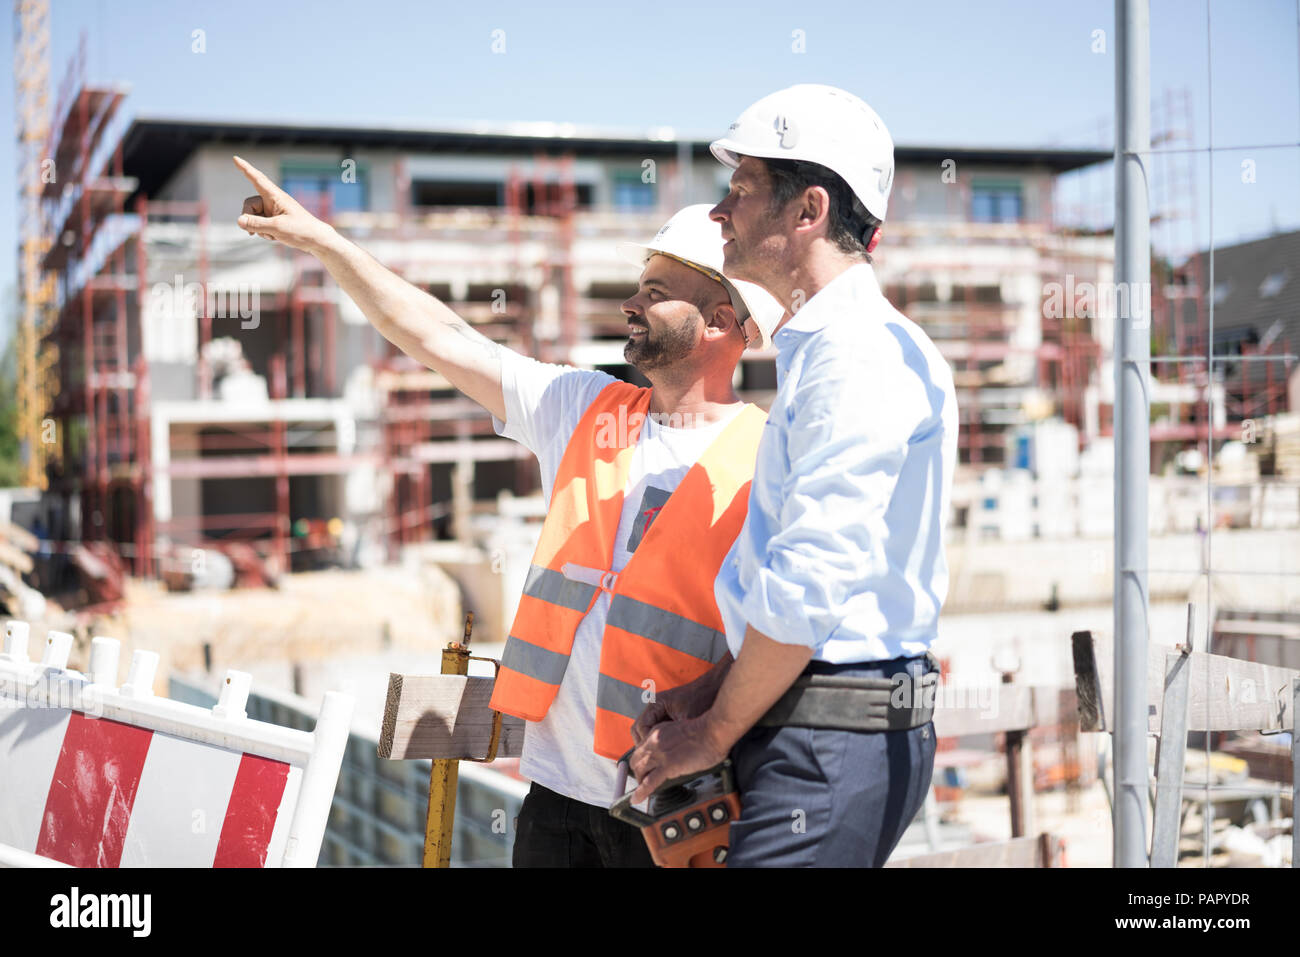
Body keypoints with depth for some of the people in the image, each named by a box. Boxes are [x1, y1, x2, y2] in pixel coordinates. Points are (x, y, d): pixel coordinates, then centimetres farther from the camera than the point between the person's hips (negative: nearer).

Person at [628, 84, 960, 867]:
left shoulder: (857, 356, -16)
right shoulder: (824, 349, 19)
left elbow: (808, 588, -21)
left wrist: (713, 733, -9)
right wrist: (710, 690, 12)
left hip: (835, 743, -10)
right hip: (819, 735, 10)